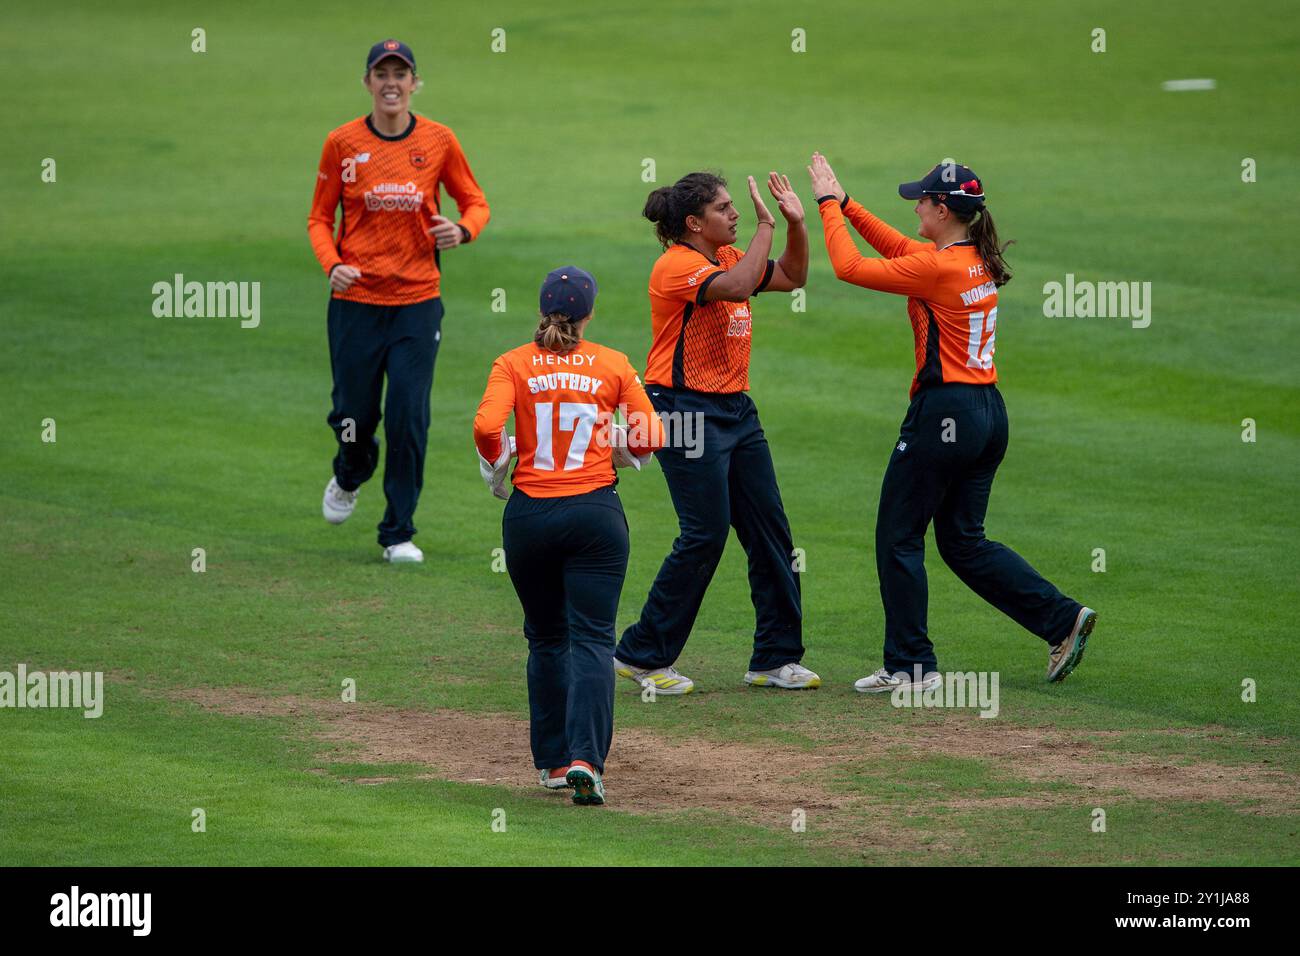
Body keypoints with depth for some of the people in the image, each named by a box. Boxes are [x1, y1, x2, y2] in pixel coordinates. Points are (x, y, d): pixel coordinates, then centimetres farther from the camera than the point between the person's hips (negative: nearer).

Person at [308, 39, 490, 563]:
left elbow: (476, 203, 10)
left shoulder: (438, 141, 0)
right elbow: (319, 218, 5)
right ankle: (349, 478, 42)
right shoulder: (342, 143, -2)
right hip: (356, 300, 0)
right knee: (353, 415, 6)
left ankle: (399, 533, 8)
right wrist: (332, 265, -13)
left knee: (409, 418, -5)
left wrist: (462, 230, -13)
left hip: (417, 301, 0)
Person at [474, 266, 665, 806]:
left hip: (529, 514, 1)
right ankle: (585, 758, -21)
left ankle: (553, 760, 19)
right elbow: (651, 436, 0)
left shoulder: (514, 365, 0)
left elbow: (486, 425, -14)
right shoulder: (613, 366, 2)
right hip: (596, 513, -1)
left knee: (546, 638, 17)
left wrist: (494, 466, 5)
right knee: (592, 639, -4)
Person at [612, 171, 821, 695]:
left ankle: (775, 658, 15)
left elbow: (792, 277, 19)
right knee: (706, 534, -10)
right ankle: (641, 656, 1)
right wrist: (766, 225, -23)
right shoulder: (678, 264, -15)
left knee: (770, 530, 7)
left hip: (735, 410, 9)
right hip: (685, 411, -9)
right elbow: (736, 287, -32)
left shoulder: (728, 256, 11)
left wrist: (796, 223, 4)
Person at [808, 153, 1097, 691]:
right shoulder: (979, 259, 8)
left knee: (898, 539, 4)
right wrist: (845, 203, 18)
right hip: (989, 413, 9)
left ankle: (910, 664, 7)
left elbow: (849, 267, -12)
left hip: (944, 414, -9)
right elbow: (899, 248, 22)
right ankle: (1062, 619, 8)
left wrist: (829, 204, -1)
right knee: (963, 542, 16)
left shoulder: (939, 269, -18)